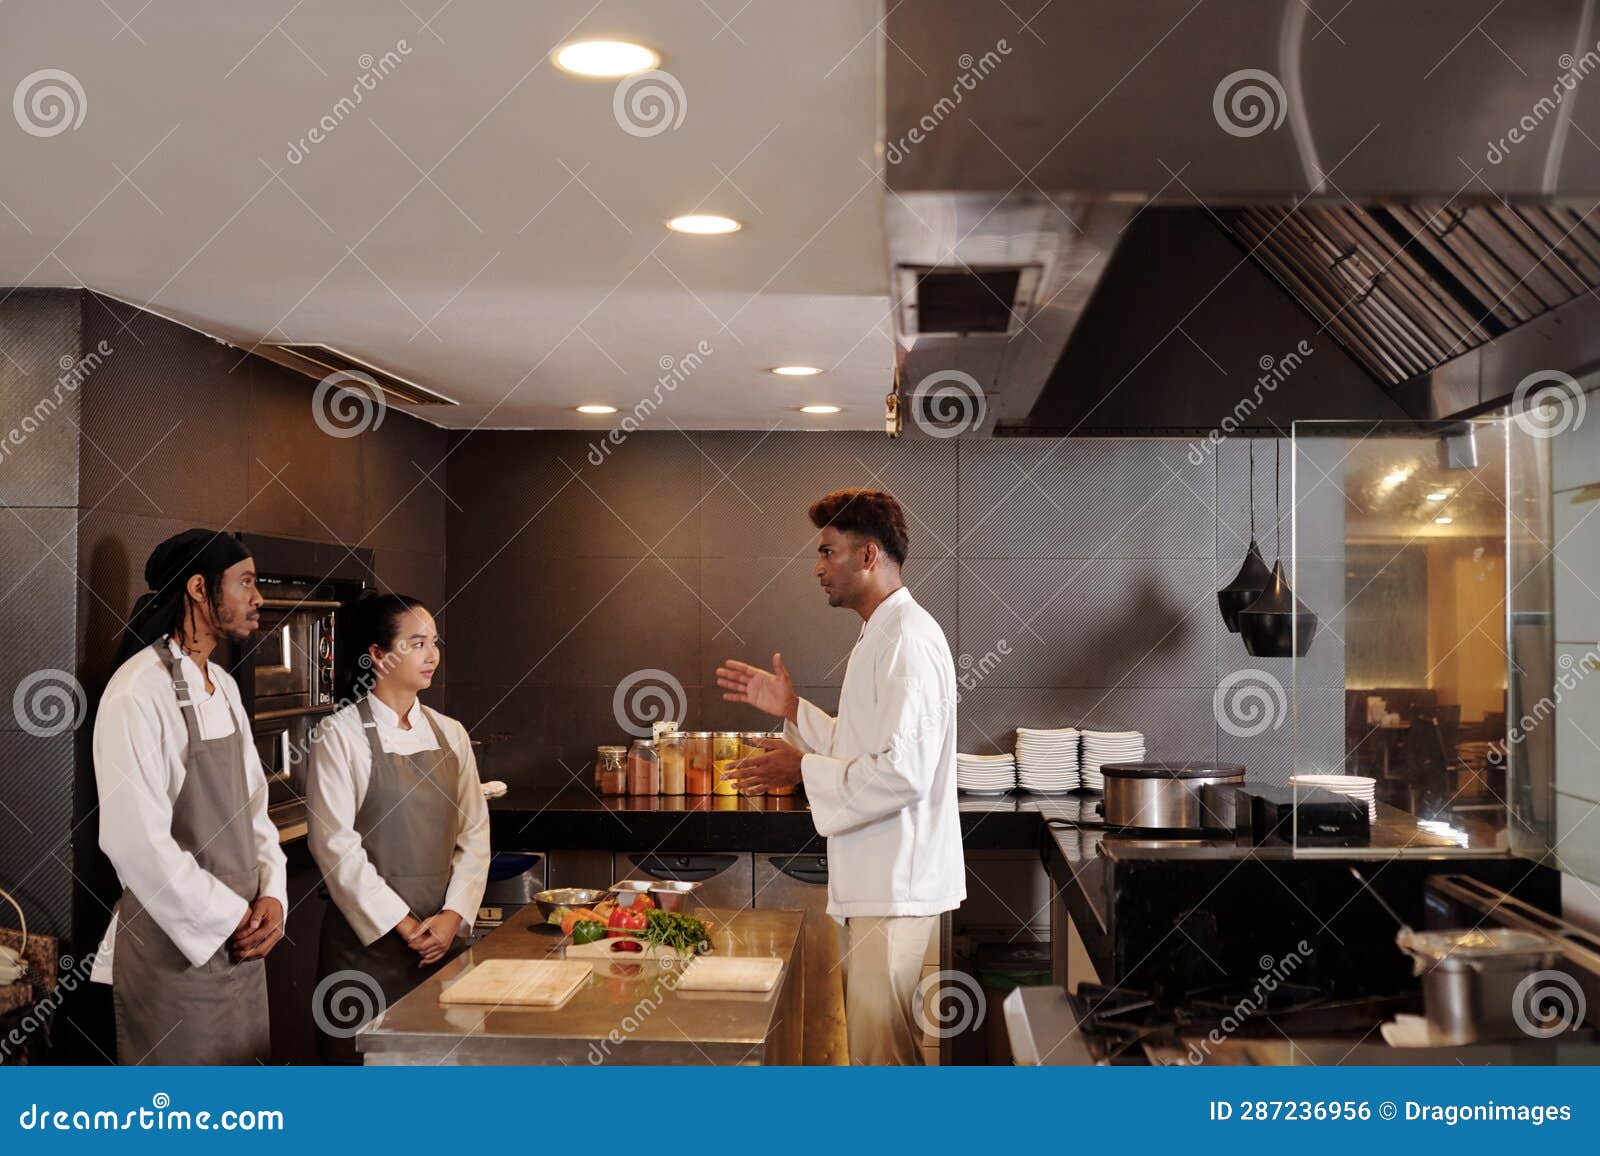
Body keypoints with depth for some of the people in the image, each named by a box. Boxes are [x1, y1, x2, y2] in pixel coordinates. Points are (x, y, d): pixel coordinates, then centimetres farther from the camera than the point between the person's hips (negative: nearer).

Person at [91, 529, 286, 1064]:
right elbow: (136, 840, -23)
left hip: (242, 943, 8)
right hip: (176, 949, -8)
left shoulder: (225, 687, 11)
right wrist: (231, 920, -15)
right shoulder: (139, 690, -17)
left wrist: (271, 896, -1)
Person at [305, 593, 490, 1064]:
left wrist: (454, 915, -6)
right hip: (368, 934, -4)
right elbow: (334, 843, -12)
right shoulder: (341, 735, -7)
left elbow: (474, 833, 7)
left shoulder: (450, 734, 8)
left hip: (442, 933, 5)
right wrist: (402, 925, -13)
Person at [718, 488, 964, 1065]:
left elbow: (904, 771, -25)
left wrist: (804, 770, -16)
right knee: (876, 1029, 17)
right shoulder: (882, 635, 16)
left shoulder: (908, 639, -18)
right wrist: (793, 709, 14)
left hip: (895, 882, -10)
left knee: (880, 1043, -5)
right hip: (876, 879, 11)